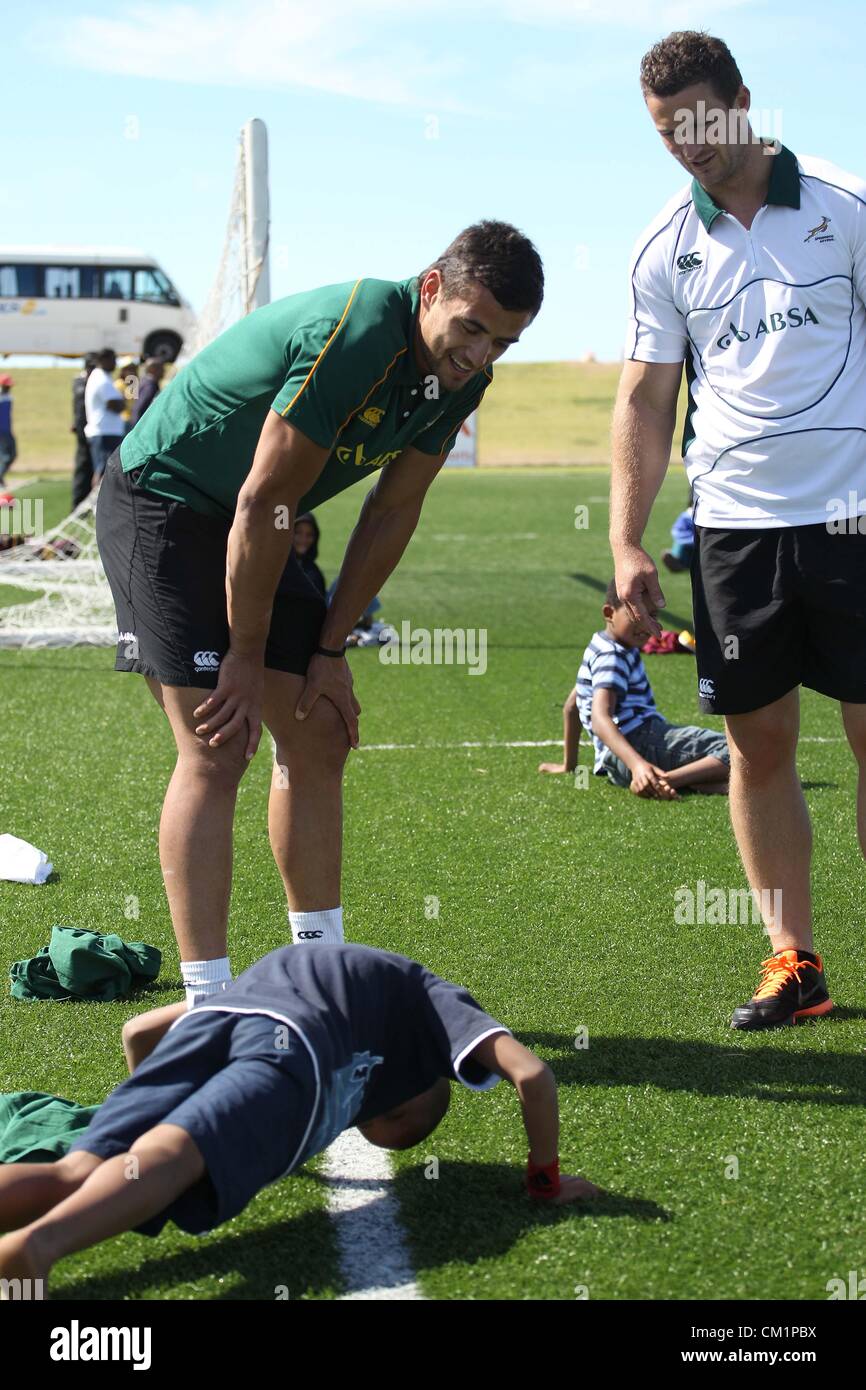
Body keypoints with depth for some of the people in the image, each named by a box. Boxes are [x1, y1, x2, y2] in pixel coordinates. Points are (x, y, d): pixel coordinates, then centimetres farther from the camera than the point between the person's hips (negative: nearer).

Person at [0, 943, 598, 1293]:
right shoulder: (434, 1000, 35)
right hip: (292, 1048, -4)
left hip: (208, 1018, 4)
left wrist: (160, 1112, 60)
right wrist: (546, 1178, 31)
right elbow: (532, 1075, 18)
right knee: (165, 1159, -29)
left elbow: (138, 1032, 47)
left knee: (78, 1176, -16)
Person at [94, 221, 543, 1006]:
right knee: (217, 751, -15)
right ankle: (206, 1003, -12)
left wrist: (329, 651, 2)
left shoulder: (462, 375, -5)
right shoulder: (350, 339, -31)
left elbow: (392, 512, 3)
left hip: (253, 528, 8)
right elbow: (263, 503, -26)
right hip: (161, 501, -8)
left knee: (320, 738, 6)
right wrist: (247, 658, -18)